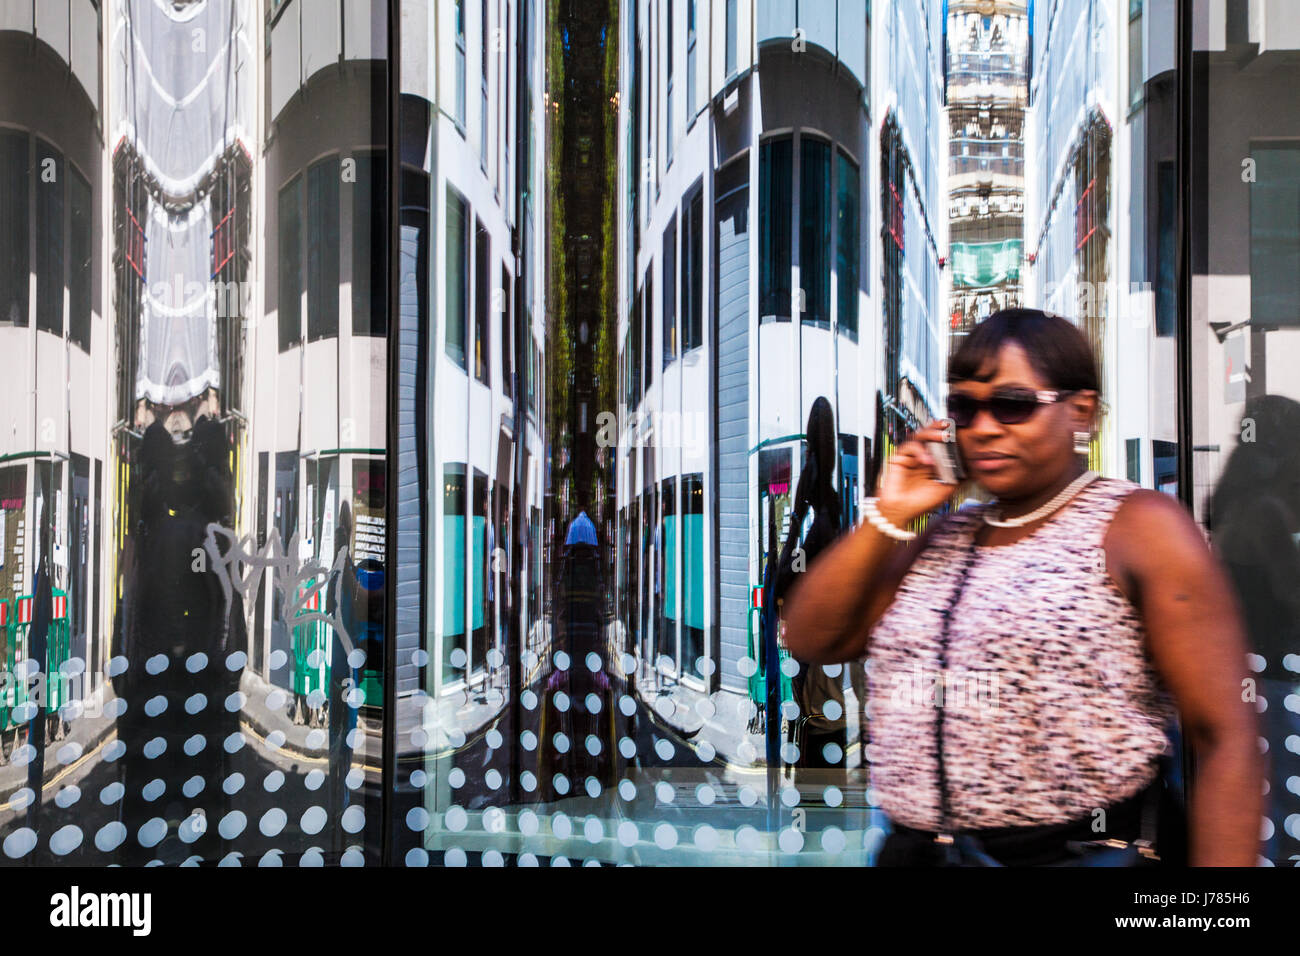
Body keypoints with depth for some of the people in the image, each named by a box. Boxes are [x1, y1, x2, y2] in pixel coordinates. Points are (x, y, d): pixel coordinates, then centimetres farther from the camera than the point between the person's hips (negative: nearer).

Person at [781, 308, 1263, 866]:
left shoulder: (1139, 527, -8)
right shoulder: (941, 538, 9)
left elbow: (1227, 739, -12)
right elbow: (810, 640, 4)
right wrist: (887, 518, -3)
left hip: (1081, 852, -5)